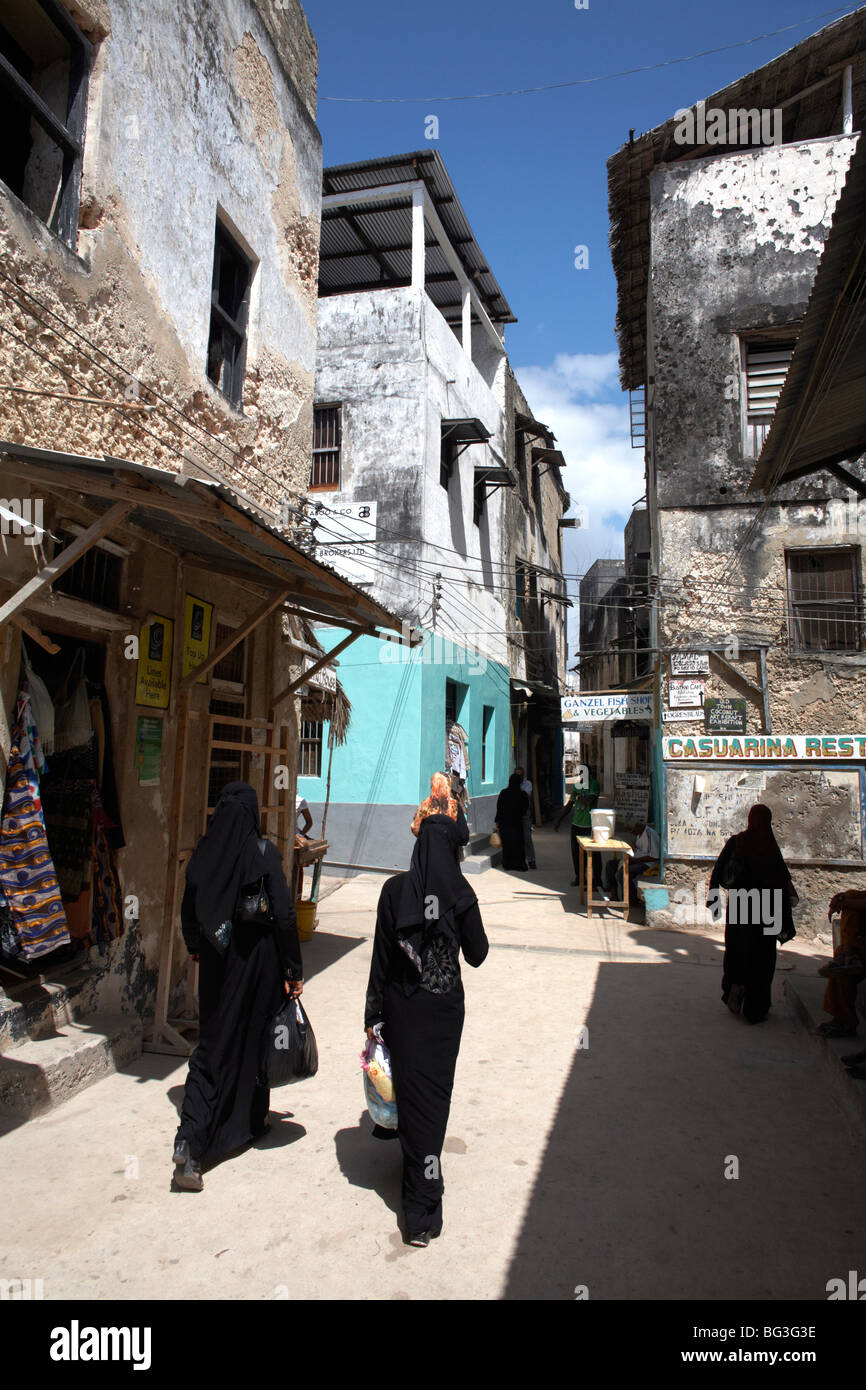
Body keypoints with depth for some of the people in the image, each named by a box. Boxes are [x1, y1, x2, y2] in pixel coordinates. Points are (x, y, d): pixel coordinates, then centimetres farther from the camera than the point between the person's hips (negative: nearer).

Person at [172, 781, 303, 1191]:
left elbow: (188, 912, 7)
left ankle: (190, 1142, 1)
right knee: (256, 1036, 17)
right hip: (258, 959, -3)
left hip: (216, 960, 3)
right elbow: (283, 913, -16)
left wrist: (197, 949, 25)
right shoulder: (264, 851, -15)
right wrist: (293, 970, -8)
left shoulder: (203, 853, -3)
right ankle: (253, 1119, 36)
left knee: (214, 1041, 11)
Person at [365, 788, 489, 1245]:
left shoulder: (394, 889, -8)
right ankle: (423, 1211, 20)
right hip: (444, 1007, -1)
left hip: (401, 1006, 1)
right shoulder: (459, 892, -13)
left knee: (409, 1091, 15)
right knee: (433, 1095, 11)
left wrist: (373, 1012, 4)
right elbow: (477, 954, -3)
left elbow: (381, 955, -4)